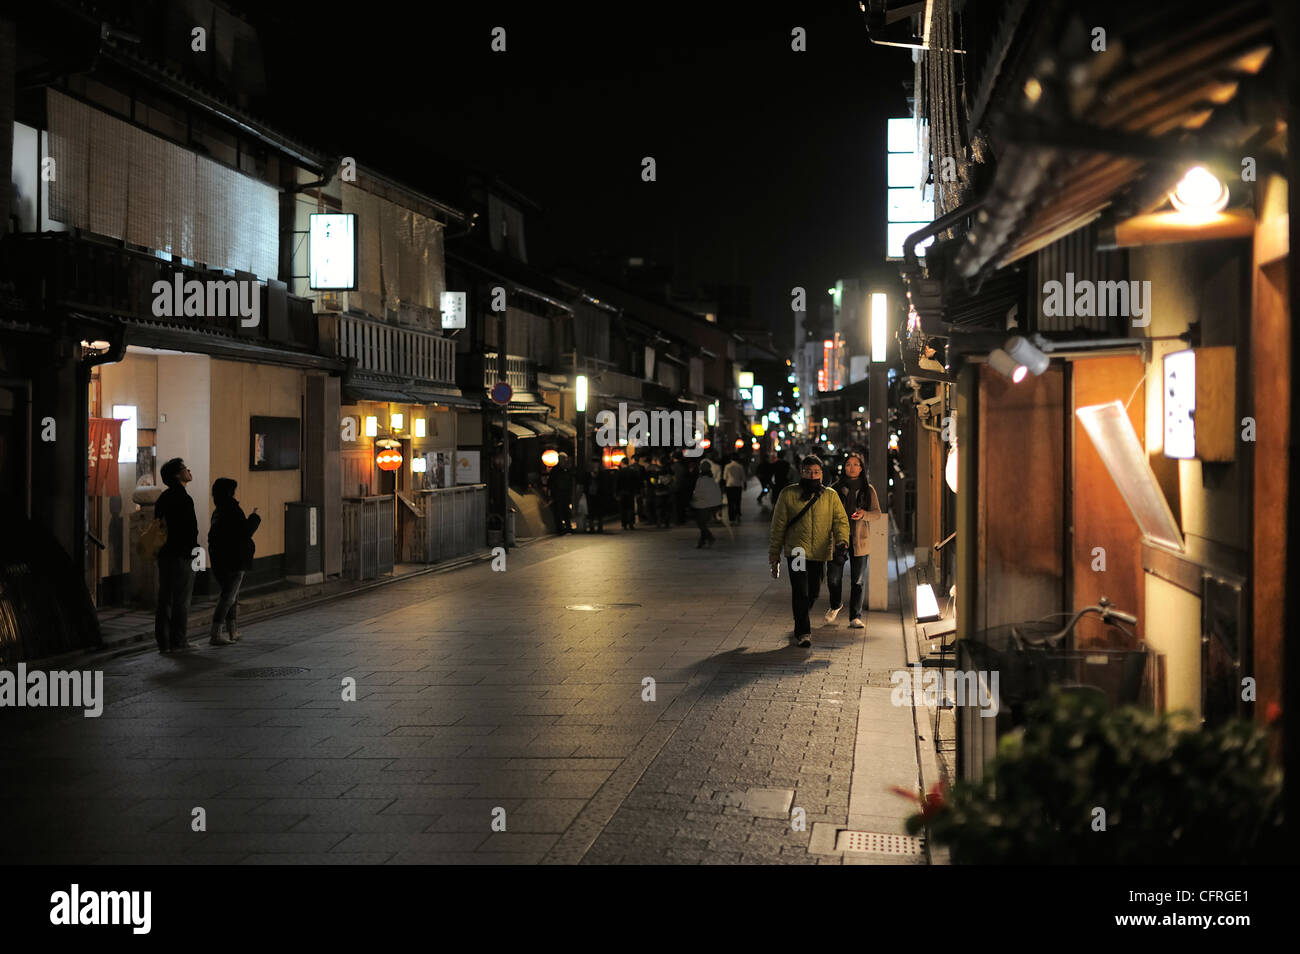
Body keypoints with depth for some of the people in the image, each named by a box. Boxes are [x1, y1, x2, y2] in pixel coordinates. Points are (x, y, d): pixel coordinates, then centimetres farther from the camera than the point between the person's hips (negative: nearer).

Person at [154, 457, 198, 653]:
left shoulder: (163, 497, 14)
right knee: (181, 600, -2)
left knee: (165, 598, 11)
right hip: (181, 555, -9)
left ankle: (163, 641, 13)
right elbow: (189, 528, -19)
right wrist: (194, 550, -10)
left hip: (164, 554, 9)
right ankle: (178, 642, 0)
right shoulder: (182, 497, -14)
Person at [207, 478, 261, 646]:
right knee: (229, 596, -6)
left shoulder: (218, 512, 11)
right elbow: (244, 532, -18)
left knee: (228, 594, 19)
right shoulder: (232, 510, -16)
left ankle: (232, 631, 27)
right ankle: (215, 634, -11)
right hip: (234, 560, -9)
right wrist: (255, 518, -1)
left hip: (219, 560, 9)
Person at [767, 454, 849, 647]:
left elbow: (841, 520, 0)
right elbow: (778, 526, 6)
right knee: (800, 592, -13)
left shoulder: (831, 497, 7)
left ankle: (800, 623, 38)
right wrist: (774, 555, 5)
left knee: (813, 592, 13)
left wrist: (842, 541, -22)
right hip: (796, 551, -3)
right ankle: (803, 632, -6)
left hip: (820, 553, 3)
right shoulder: (788, 494, 2)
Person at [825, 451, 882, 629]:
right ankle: (836, 605, 28)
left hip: (859, 539, 0)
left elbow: (878, 513, 5)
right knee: (833, 576, -1)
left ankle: (855, 617, 8)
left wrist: (864, 514, -16)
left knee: (858, 580, 0)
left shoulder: (868, 490, 6)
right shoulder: (836, 488, 5)